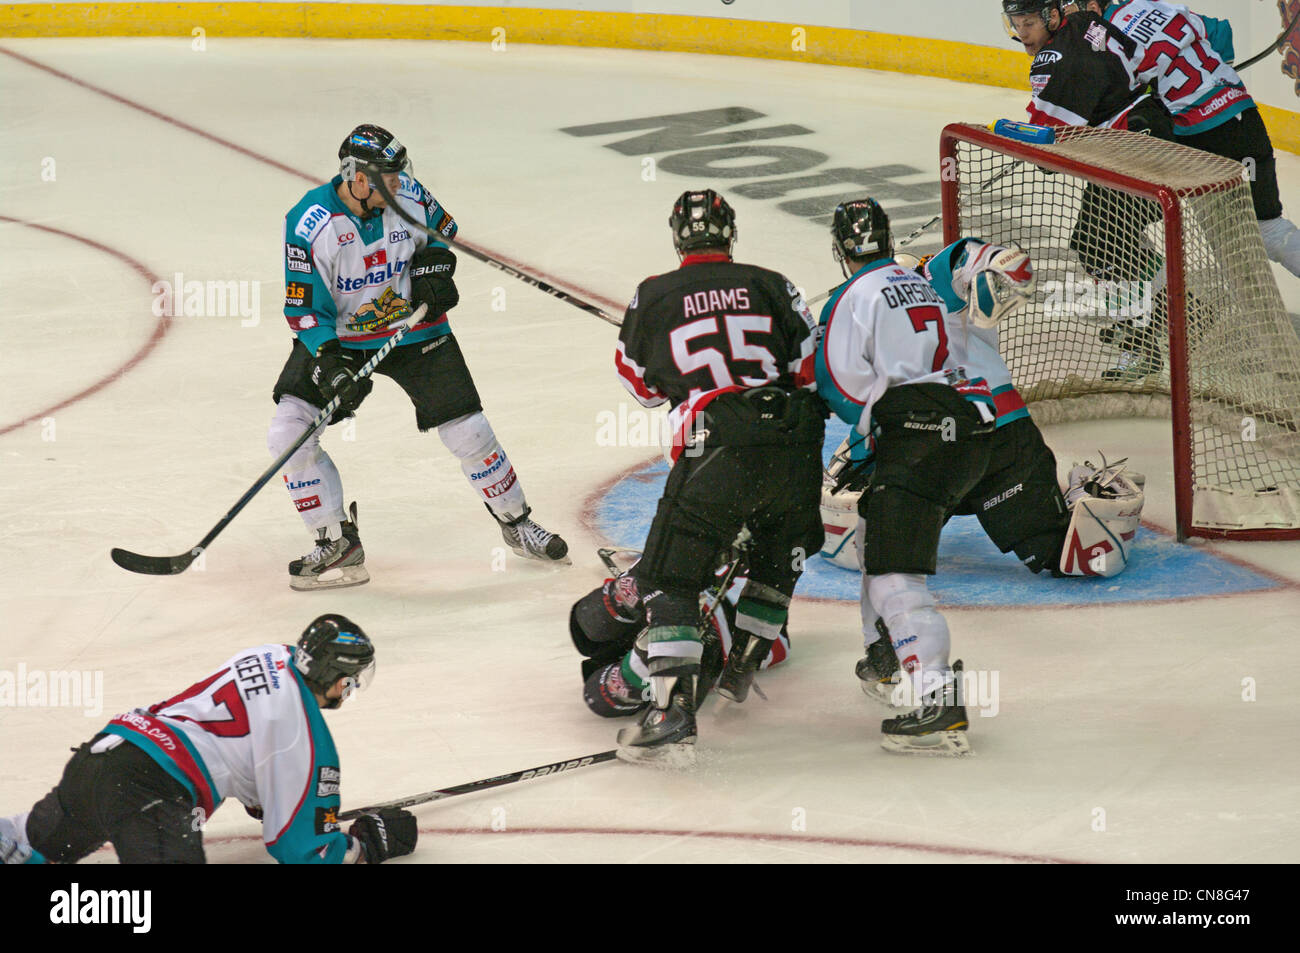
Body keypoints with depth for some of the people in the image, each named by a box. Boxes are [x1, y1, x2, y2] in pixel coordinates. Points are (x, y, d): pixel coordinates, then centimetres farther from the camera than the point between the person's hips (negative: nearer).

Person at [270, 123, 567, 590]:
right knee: (288, 435, -15)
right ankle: (337, 544, -1)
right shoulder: (310, 224, -25)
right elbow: (303, 309, -19)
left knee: (468, 432, -1)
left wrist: (434, 267, -9)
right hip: (337, 337, -1)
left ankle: (516, 522, 24)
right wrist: (332, 366, -30)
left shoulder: (407, 195, -15)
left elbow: (440, 228, 10)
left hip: (414, 329, 1)